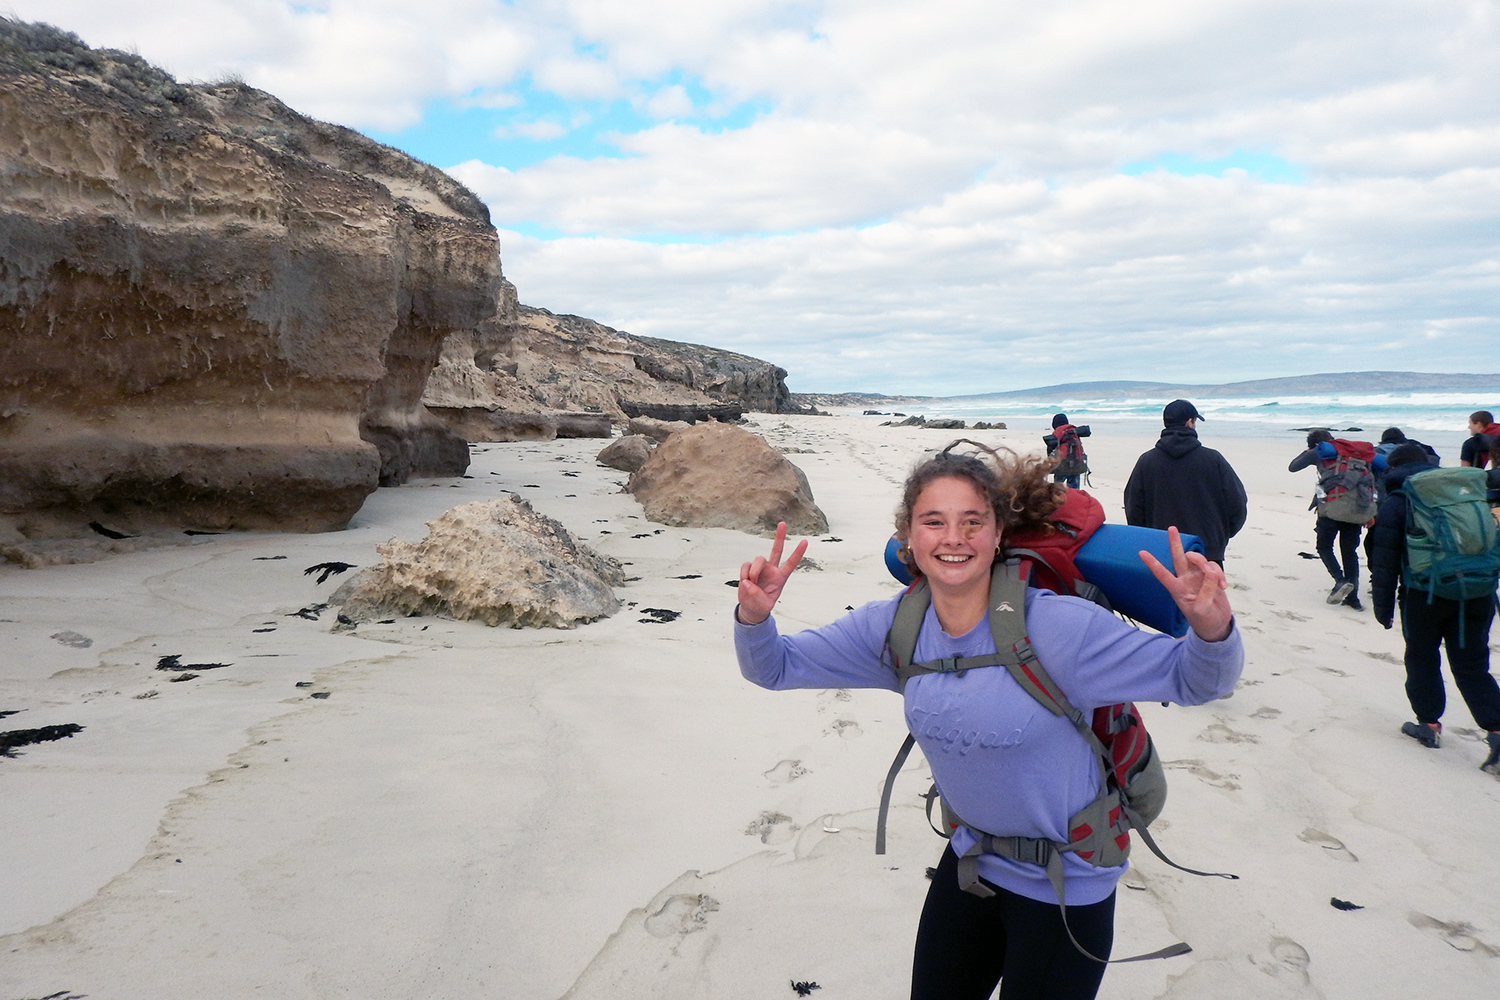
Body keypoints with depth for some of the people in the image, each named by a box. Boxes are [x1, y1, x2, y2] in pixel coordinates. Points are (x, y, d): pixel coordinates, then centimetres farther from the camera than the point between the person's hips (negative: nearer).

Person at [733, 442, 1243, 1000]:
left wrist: (1211, 628, -42)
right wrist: (755, 616, -26)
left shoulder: (1056, 627, -26)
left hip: (1065, 887, -4)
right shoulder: (896, 627, -11)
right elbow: (775, 668, -5)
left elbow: (1193, 680, -20)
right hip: (970, 863, 5)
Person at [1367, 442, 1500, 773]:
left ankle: (1429, 724, 21)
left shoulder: (1394, 503, -2)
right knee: (1472, 666, 10)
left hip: (1425, 596, -4)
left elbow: (1385, 561, -6)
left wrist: (1383, 606, 0)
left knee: (1422, 659, 13)